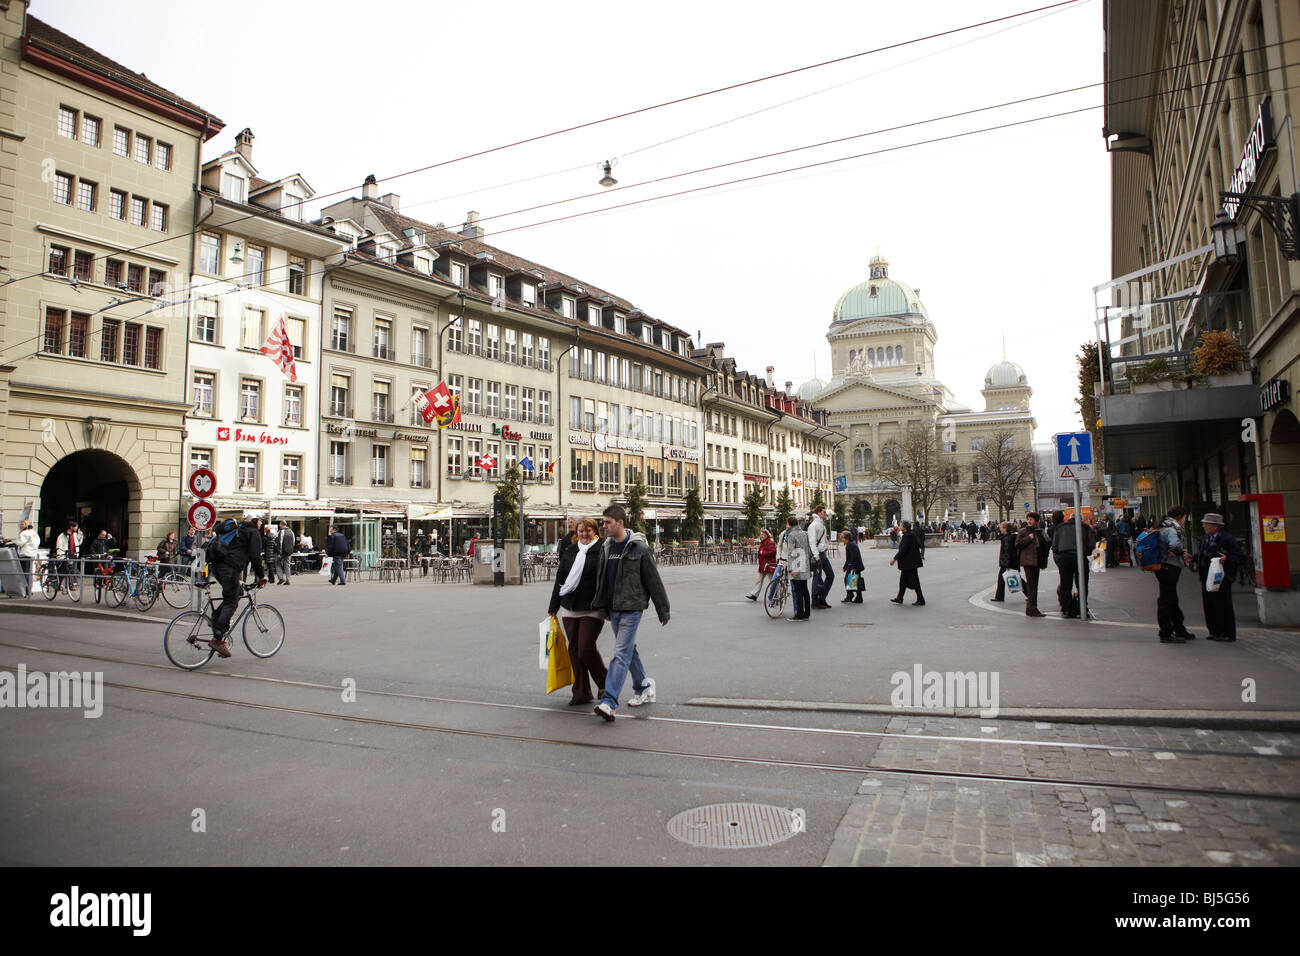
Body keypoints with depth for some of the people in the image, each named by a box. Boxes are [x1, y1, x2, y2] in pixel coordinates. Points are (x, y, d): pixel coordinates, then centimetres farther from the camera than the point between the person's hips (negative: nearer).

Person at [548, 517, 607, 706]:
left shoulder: (601, 551, -4)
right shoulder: (569, 552, 12)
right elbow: (560, 579, 16)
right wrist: (553, 607, 15)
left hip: (592, 610, -5)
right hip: (570, 609, 6)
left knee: (586, 649, -9)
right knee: (574, 650, 7)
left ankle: (604, 684, 16)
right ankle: (581, 693, 17)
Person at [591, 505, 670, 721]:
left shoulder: (639, 549, -11)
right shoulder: (606, 548, 9)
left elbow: (654, 581, -8)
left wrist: (663, 611, -5)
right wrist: (599, 605, 19)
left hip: (631, 608, -7)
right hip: (613, 609, 7)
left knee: (621, 654, -12)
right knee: (629, 650, 18)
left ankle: (609, 702, -16)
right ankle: (643, 688, 35)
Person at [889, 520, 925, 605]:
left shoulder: (908, 536, -20)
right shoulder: (909, 535, 10)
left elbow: (903, 550, -24)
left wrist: (895, 559, -19)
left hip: (910, 563, -11)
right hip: (908, 563, 11)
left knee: (914, 581, -3)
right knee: (903, 580, 16)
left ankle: (921, 601, 3)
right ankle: (899, 599, 24)